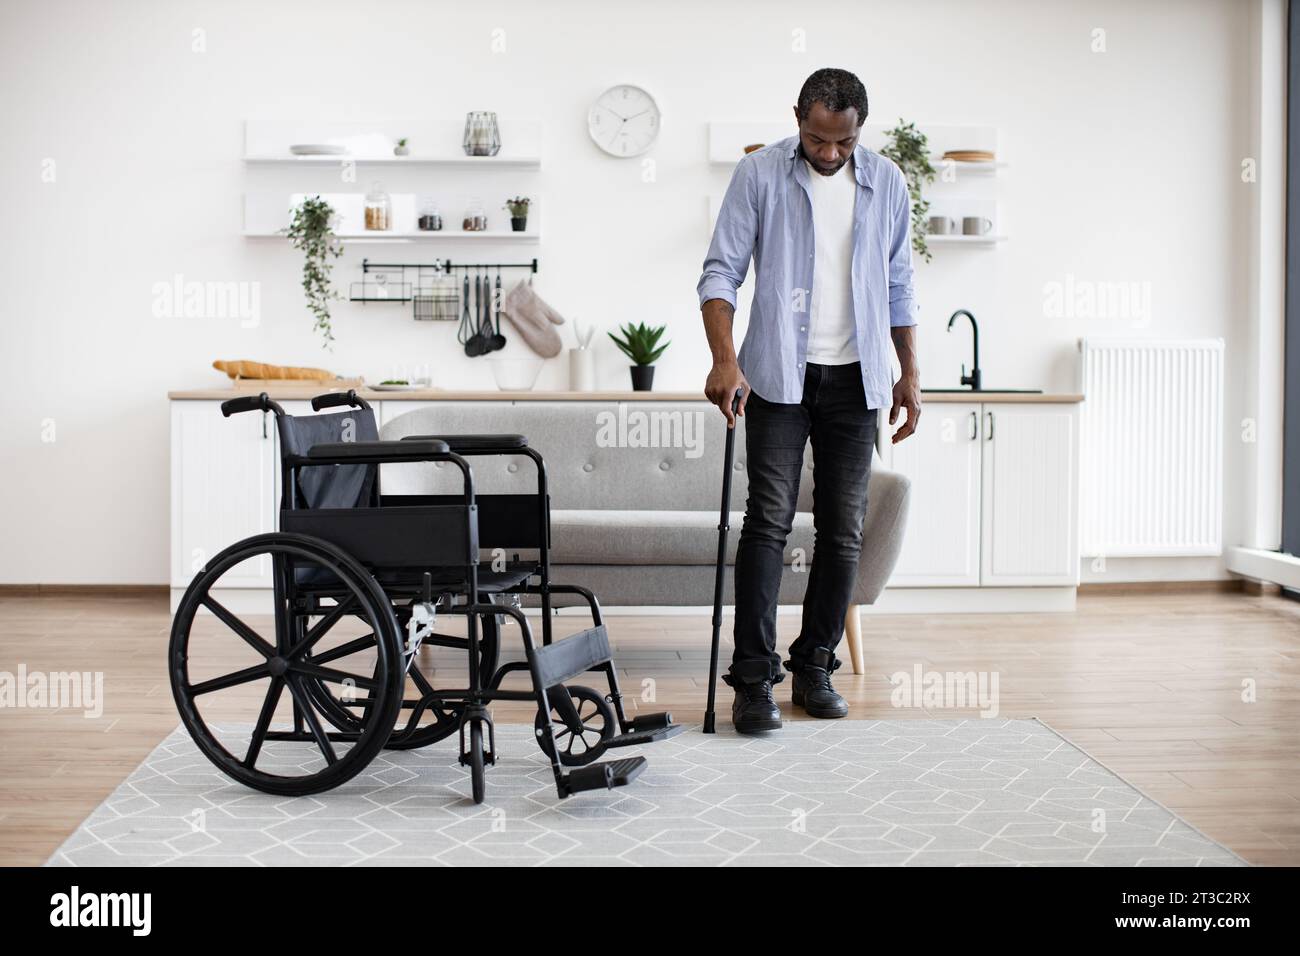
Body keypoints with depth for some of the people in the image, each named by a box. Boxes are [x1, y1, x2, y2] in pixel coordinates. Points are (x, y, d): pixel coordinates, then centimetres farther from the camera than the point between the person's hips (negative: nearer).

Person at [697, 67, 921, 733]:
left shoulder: (886, 183, 8)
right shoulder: (759, 174, -2)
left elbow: (897, 285, 14)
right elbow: (721, 270, -6)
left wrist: (909, 373, 10)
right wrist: (724, 357, -20)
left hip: (856, 379, 4)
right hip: (779, 375, -3)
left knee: (843, 529, 5)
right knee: (768, 521, -9)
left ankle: (814, 665, 17)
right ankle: (754, 678, -6)